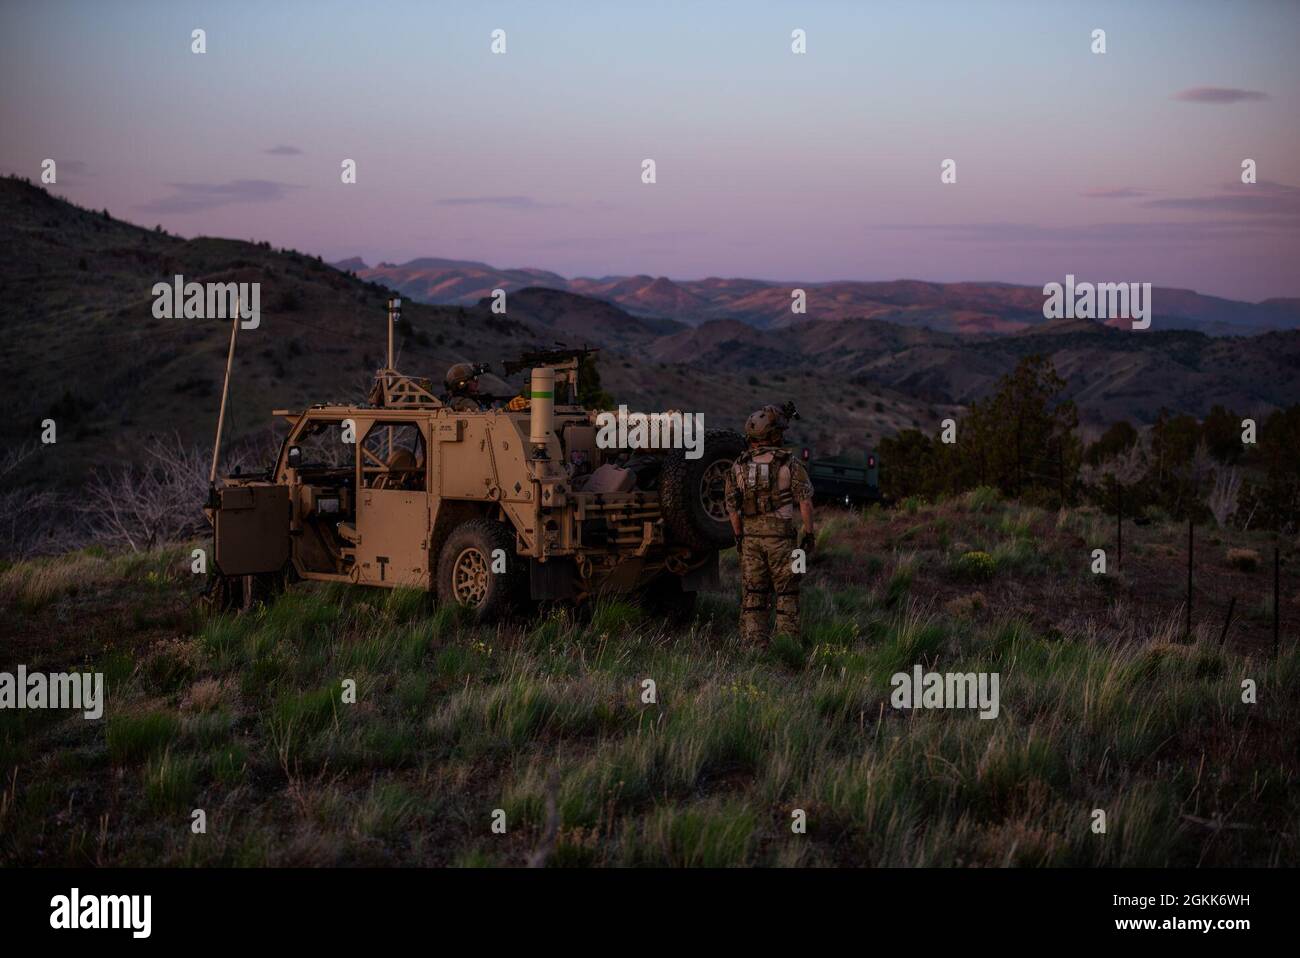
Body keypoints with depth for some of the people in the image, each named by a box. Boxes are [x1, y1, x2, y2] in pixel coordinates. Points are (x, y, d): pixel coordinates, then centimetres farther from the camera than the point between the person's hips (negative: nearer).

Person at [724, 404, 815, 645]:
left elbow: (732, 505, 5)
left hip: (750, 537, 3)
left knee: (753, 595, 7)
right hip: (781, 537, -3)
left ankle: (752, 644, 5)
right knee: (786, 593, 5)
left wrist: (739, 536, 14)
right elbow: (805, 501, -8)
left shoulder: (739, 466, 3)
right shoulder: (789, 464, -6)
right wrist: (809, 534, 0)